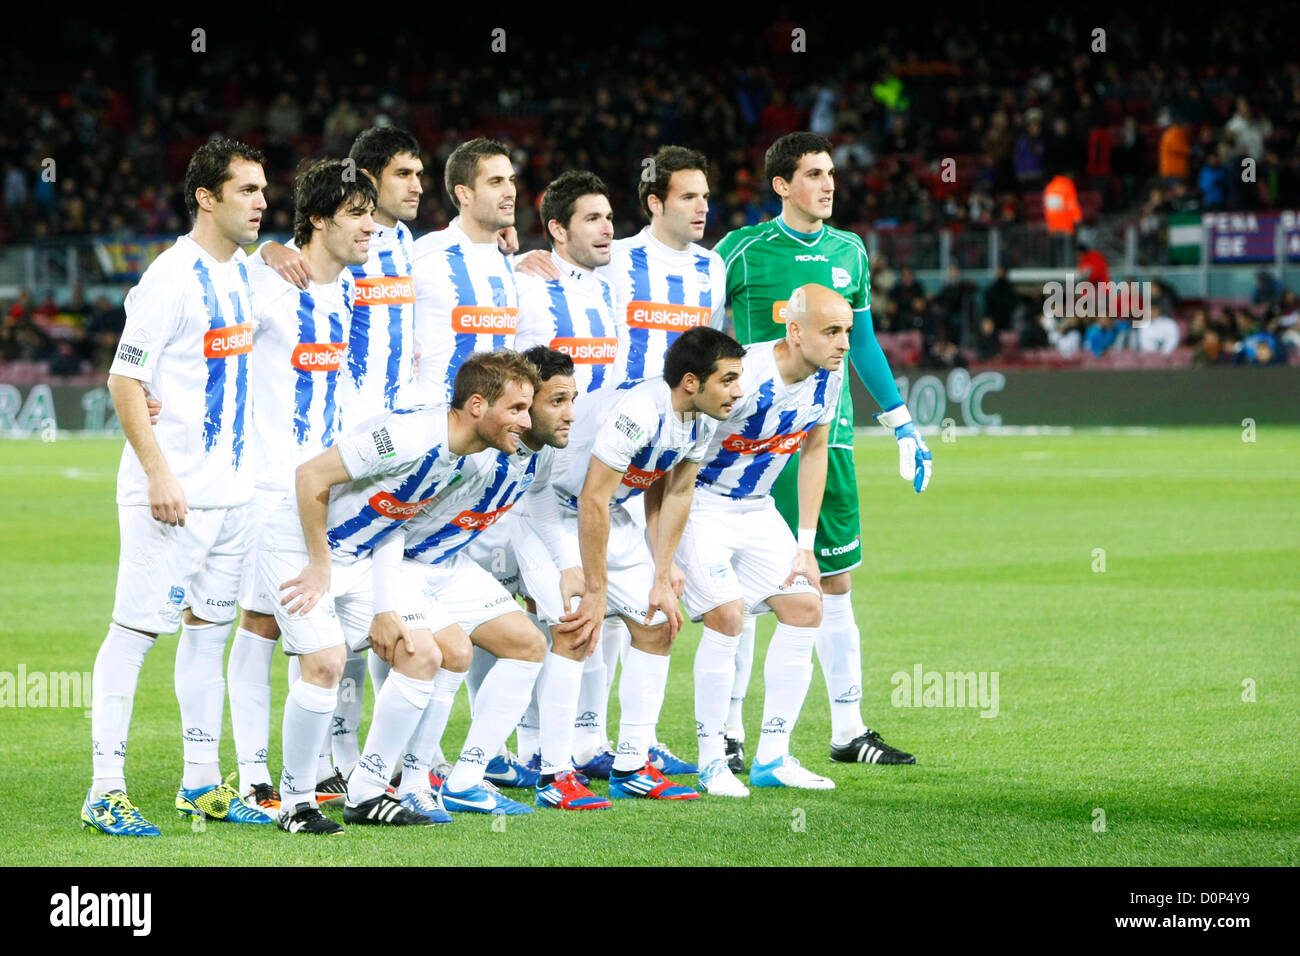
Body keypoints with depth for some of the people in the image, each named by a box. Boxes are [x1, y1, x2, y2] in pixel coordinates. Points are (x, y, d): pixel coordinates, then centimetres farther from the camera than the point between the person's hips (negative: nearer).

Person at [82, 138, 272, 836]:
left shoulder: (245, 272, 11)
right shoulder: (173, 278, -14)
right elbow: (125, 381, -16)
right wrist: (158, 471, -21)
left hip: (231, 486, 8)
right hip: (172, 490, -8)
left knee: (208, 628, 13)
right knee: (134, 629, -6)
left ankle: (202, 783, 19)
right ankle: (105, 791, -5)